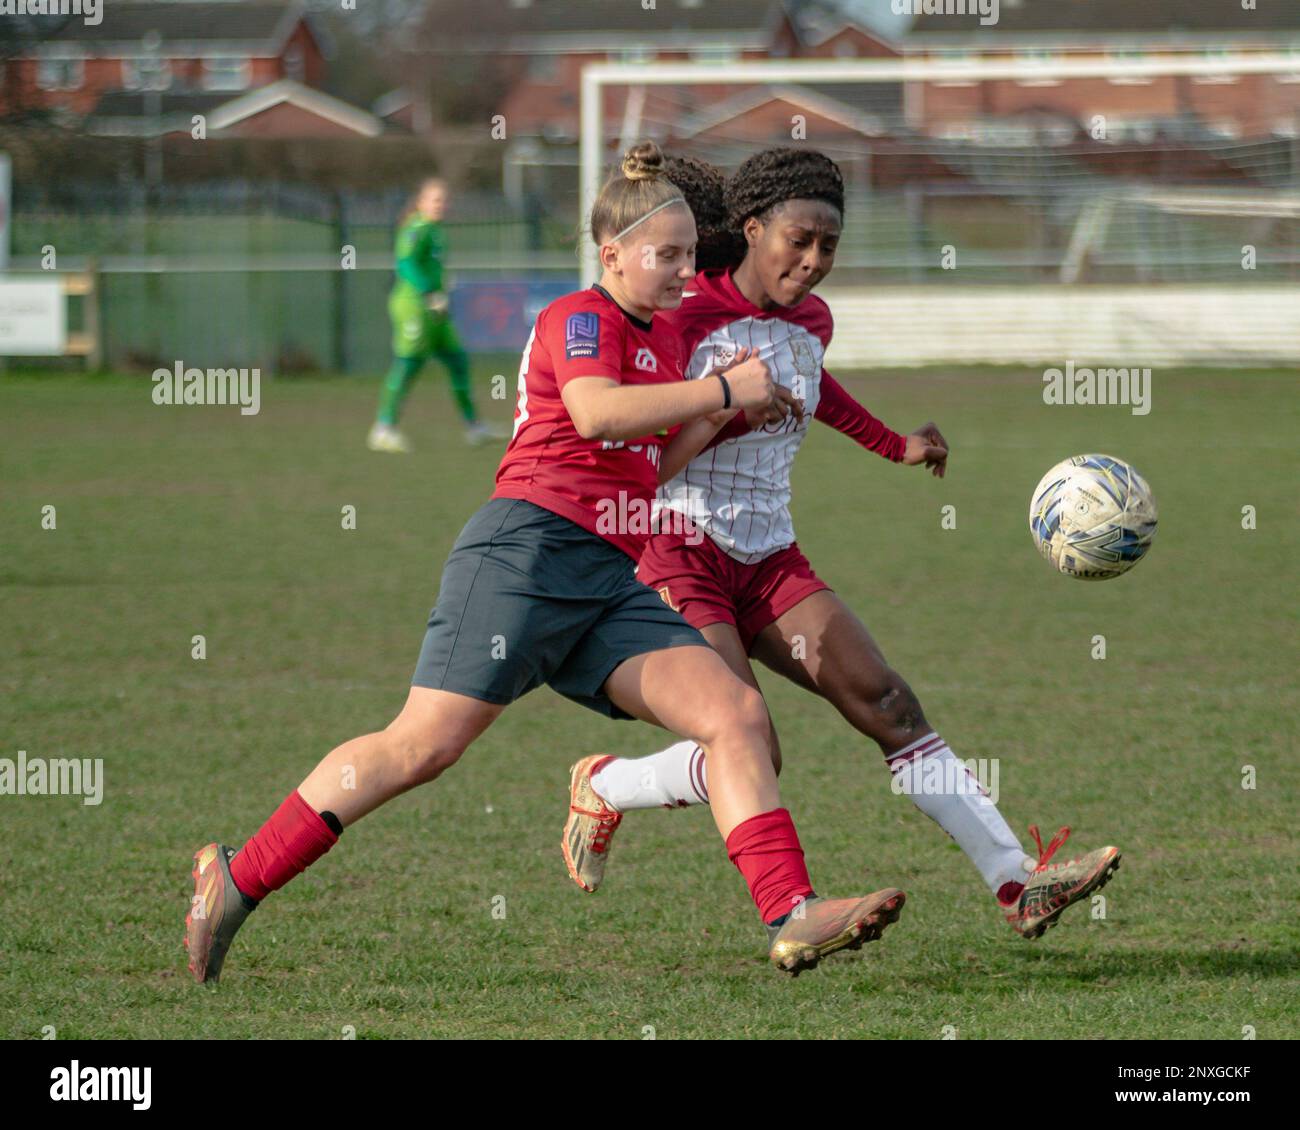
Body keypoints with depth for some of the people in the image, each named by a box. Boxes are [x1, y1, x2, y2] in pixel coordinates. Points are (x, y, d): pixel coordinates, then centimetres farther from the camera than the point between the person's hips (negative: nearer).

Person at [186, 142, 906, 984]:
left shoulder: (663, 336, 24)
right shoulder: (581, 319, -2)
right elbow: (596, 413, -23)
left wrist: (720, 413, 18)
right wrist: (721, 389, -15)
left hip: (611, 585, 8)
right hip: (532, 548, -8)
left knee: (737, 714, -9)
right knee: (425, 744, -13)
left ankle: (793, 919, -20)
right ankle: (238, 879, -5)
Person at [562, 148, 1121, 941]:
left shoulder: (811, 322, 9)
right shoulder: (688, 316, -13)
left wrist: (895, 446, 36)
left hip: (770, 563, 7)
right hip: (679, 557, -7)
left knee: (889, 704, -8)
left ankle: (1017, 882, -14)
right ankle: (602, 787, 11)